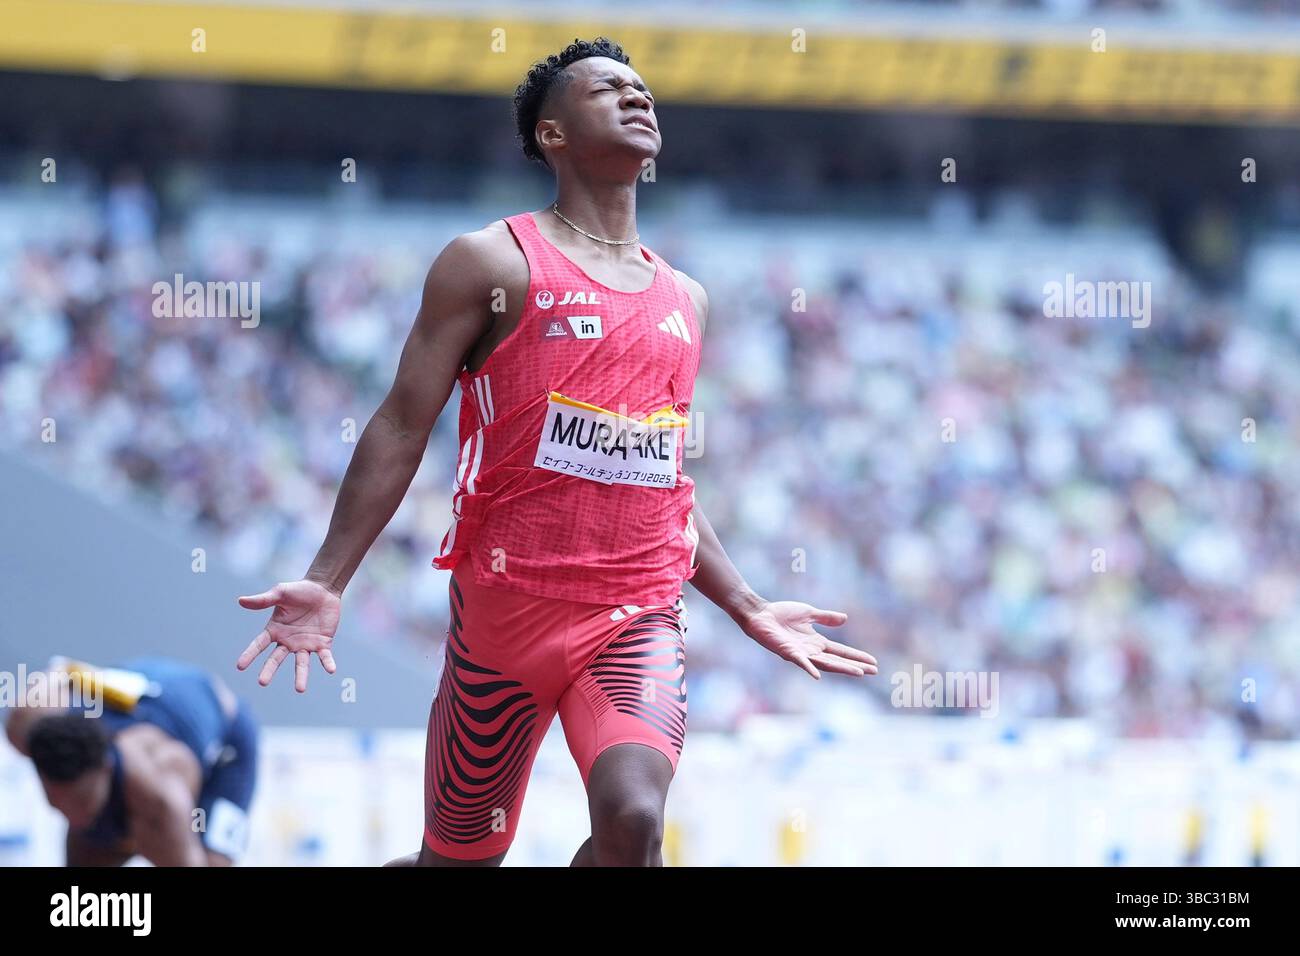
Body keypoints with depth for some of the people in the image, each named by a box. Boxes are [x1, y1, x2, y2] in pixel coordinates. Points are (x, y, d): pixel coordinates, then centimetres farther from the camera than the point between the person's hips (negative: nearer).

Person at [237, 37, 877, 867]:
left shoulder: (684, 299, 16)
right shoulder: (493, 264, 0)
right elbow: (403, 429, -3)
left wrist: (748, 609, 23)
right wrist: (327, 583, -11)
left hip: (641, 619, 3)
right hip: (508, 604, -3)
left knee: (634, 818, -24)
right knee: (459, 859, 8)